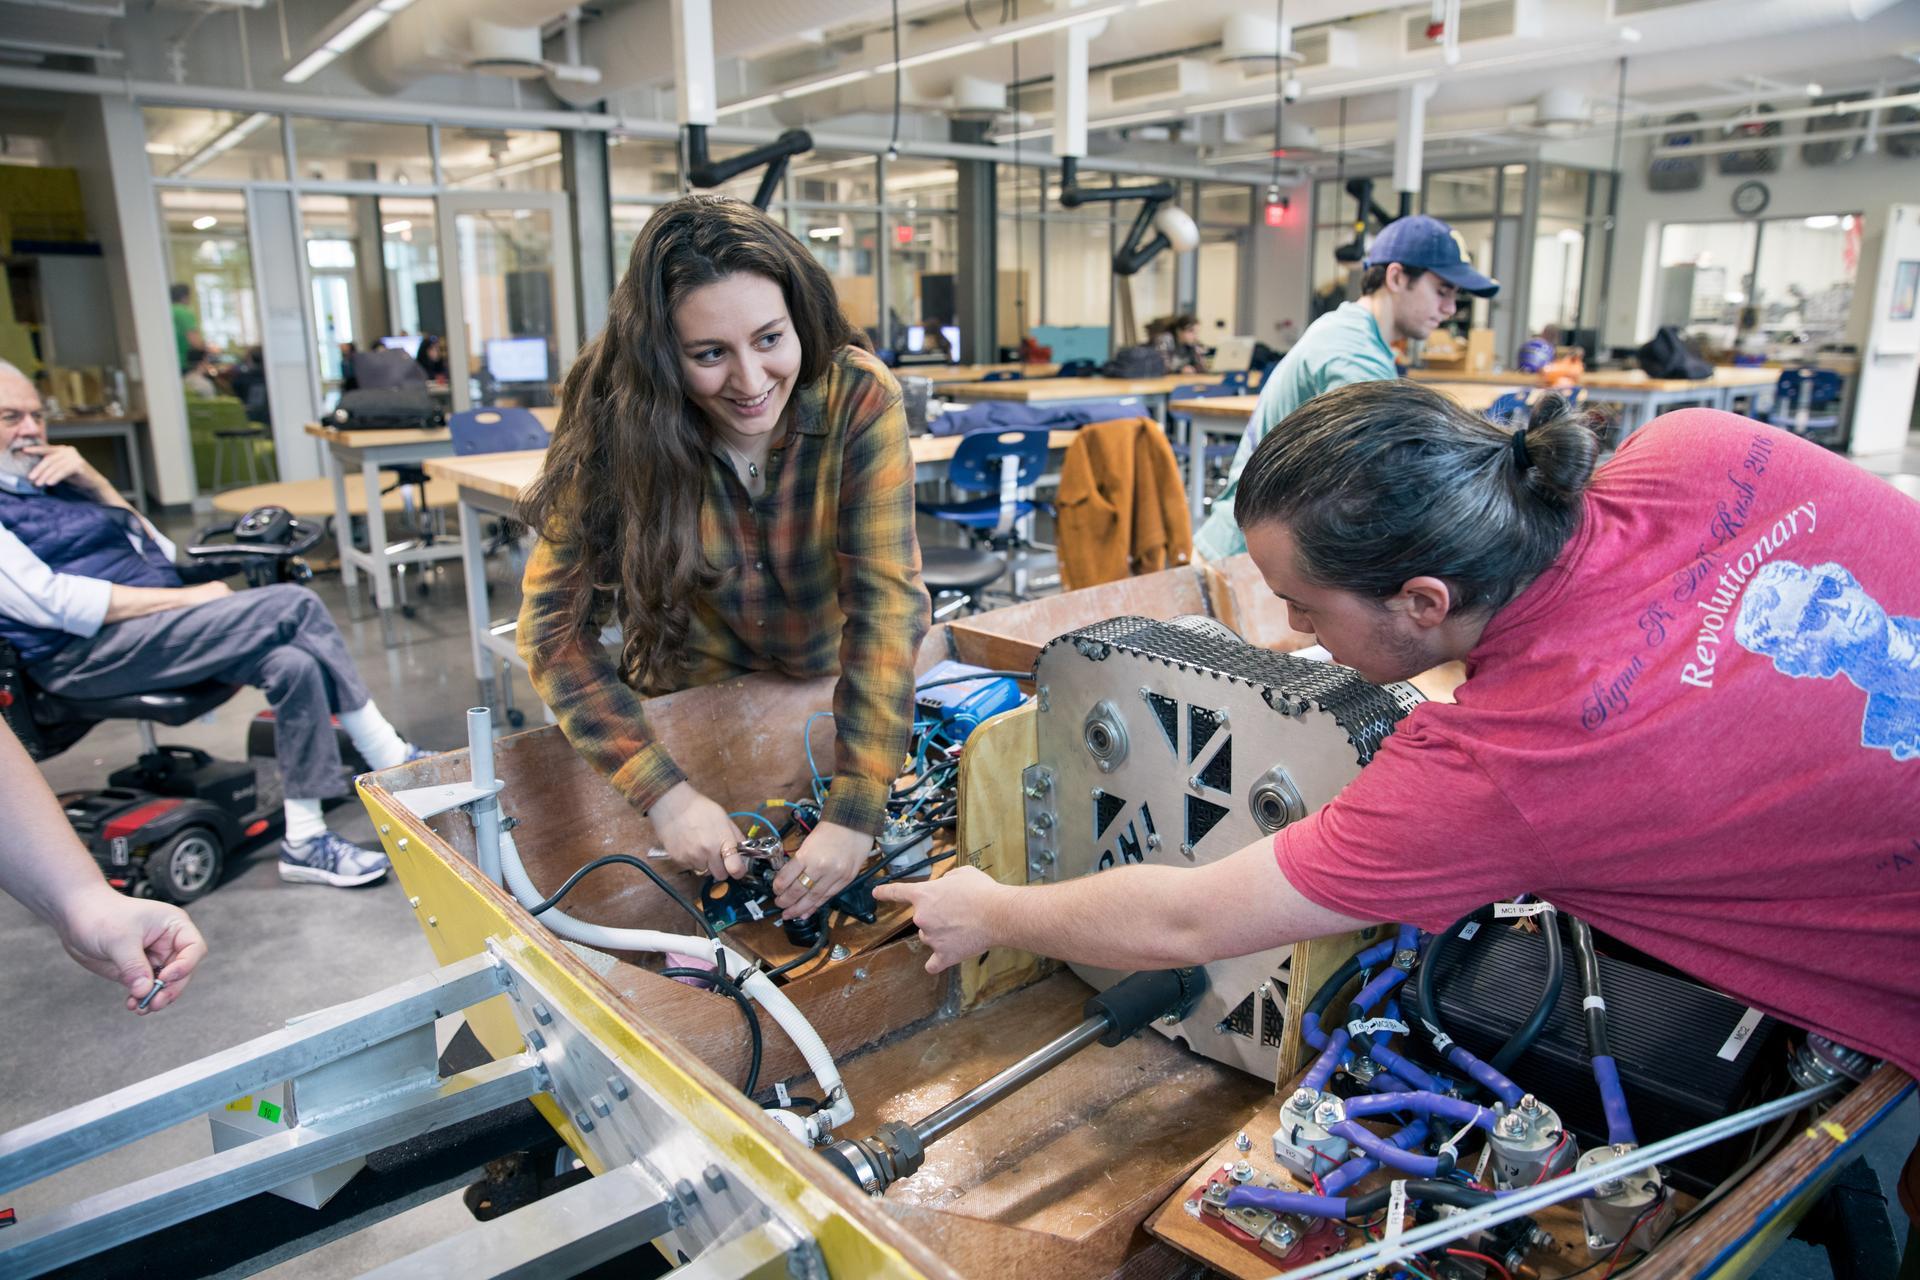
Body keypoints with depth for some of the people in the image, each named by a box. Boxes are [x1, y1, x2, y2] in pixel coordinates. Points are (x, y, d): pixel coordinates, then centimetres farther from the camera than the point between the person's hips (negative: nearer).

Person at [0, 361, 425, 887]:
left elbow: (157, 550, 20)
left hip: (155, 624, 8)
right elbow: (52, 602, -16)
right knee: (295, 606, -22)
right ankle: (393, 761, -15)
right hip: (86, 651, -8)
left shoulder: (51, 485, 22)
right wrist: (186, 597, -16)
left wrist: (94, 484, 6)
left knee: (293, 662, -18)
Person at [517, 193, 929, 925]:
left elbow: (885, 598, -28)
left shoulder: (858, 398, -23)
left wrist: (855, 813, -35)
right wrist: (665, 795, -32)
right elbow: (555, 625, -21)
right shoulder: (615, 424, -21)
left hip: (833, 698, 0)